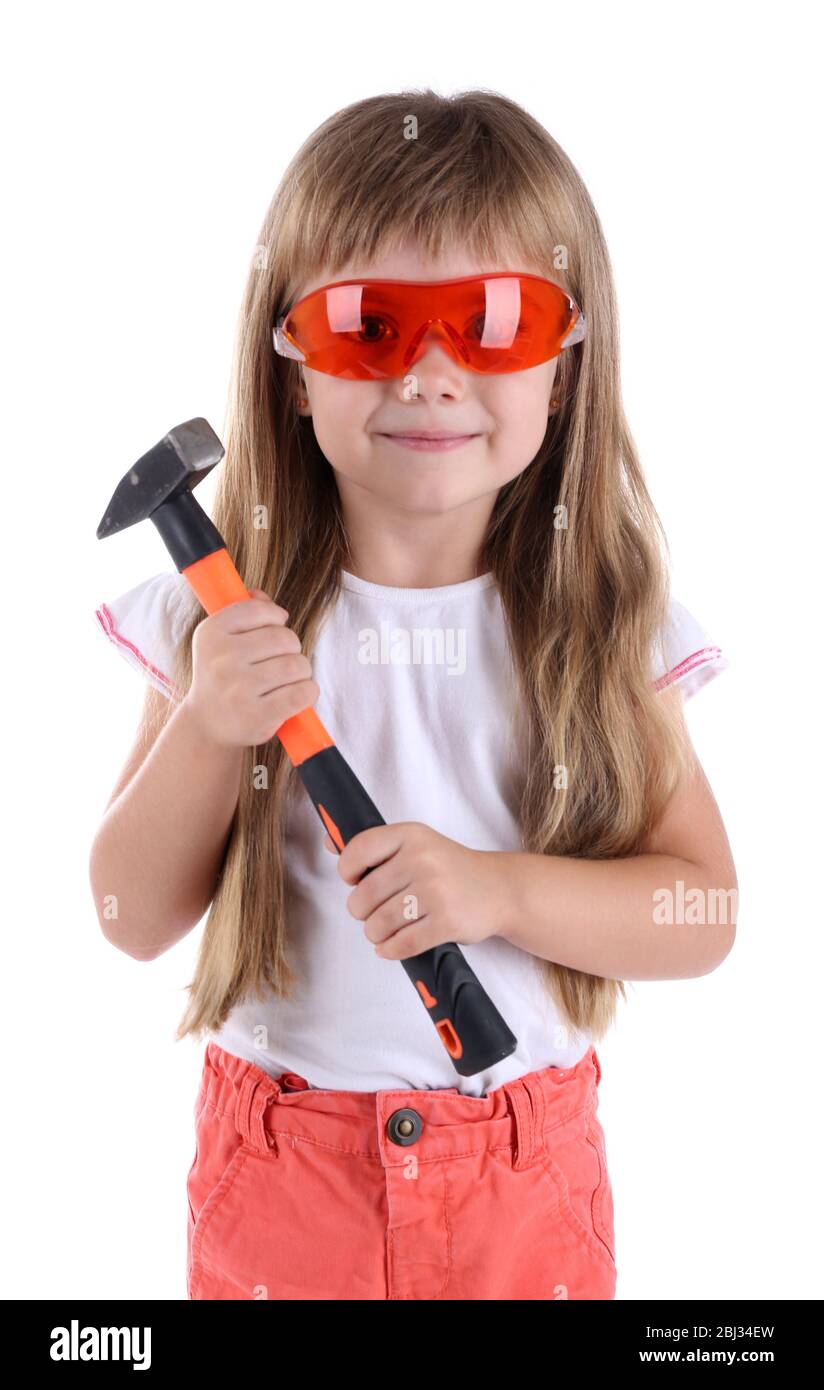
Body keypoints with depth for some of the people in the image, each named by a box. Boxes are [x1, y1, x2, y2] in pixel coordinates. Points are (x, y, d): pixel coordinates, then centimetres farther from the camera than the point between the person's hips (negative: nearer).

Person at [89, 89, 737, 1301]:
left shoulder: (602, 623, -10)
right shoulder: (228, 616, -10)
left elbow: (703, 915, -9)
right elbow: (134, 921, -6)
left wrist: (497, 889, -25)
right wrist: (206, 732, -23)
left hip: (528, 1173, 1)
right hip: (279, 1164, 0)